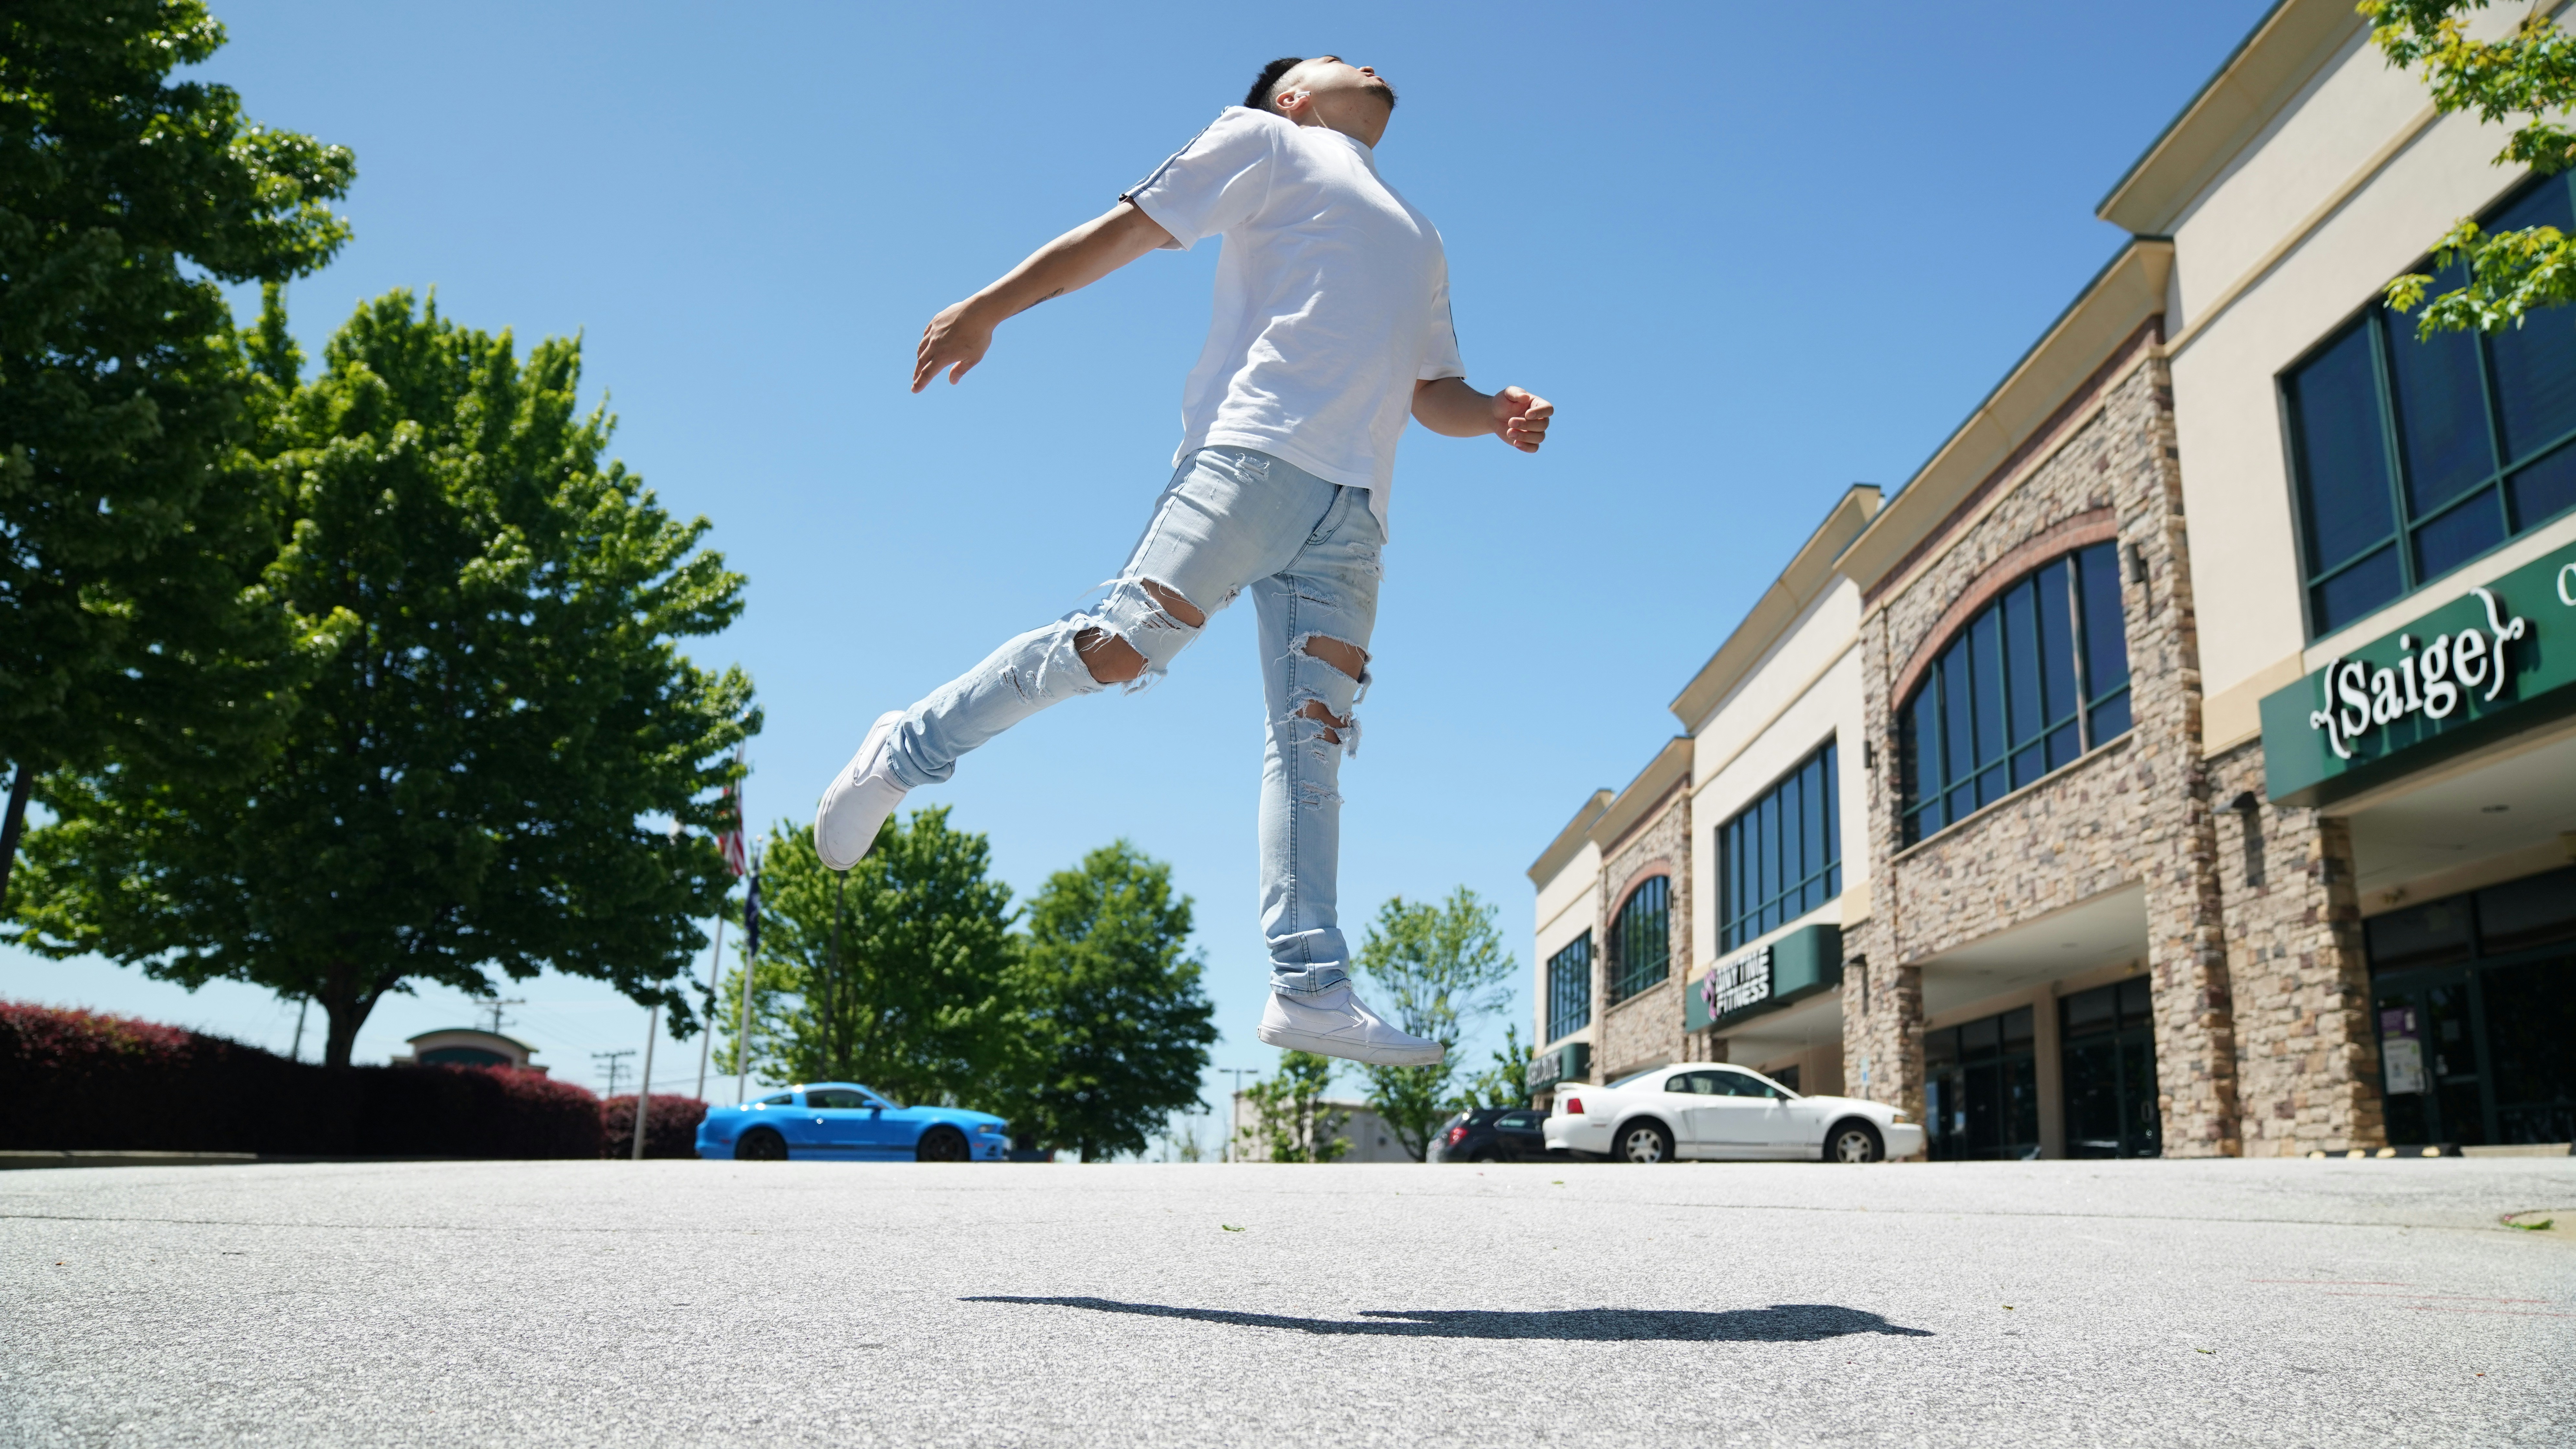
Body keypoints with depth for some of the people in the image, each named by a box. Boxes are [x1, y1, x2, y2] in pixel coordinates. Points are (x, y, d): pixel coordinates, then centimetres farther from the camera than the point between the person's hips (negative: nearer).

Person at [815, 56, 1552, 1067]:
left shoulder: (1418, 240, 36)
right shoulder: (1267, 141, 17)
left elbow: (1433, 394, 32)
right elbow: (1128, 228, 9)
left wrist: (1499, 413, 9)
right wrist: (987, 306, 0)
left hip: (1354, 507, 6)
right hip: (1256, 450, -6)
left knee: (1315, 733, -6)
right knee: (1121, 644, -19)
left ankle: (1309, 988, -11)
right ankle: (908, 751, 1)